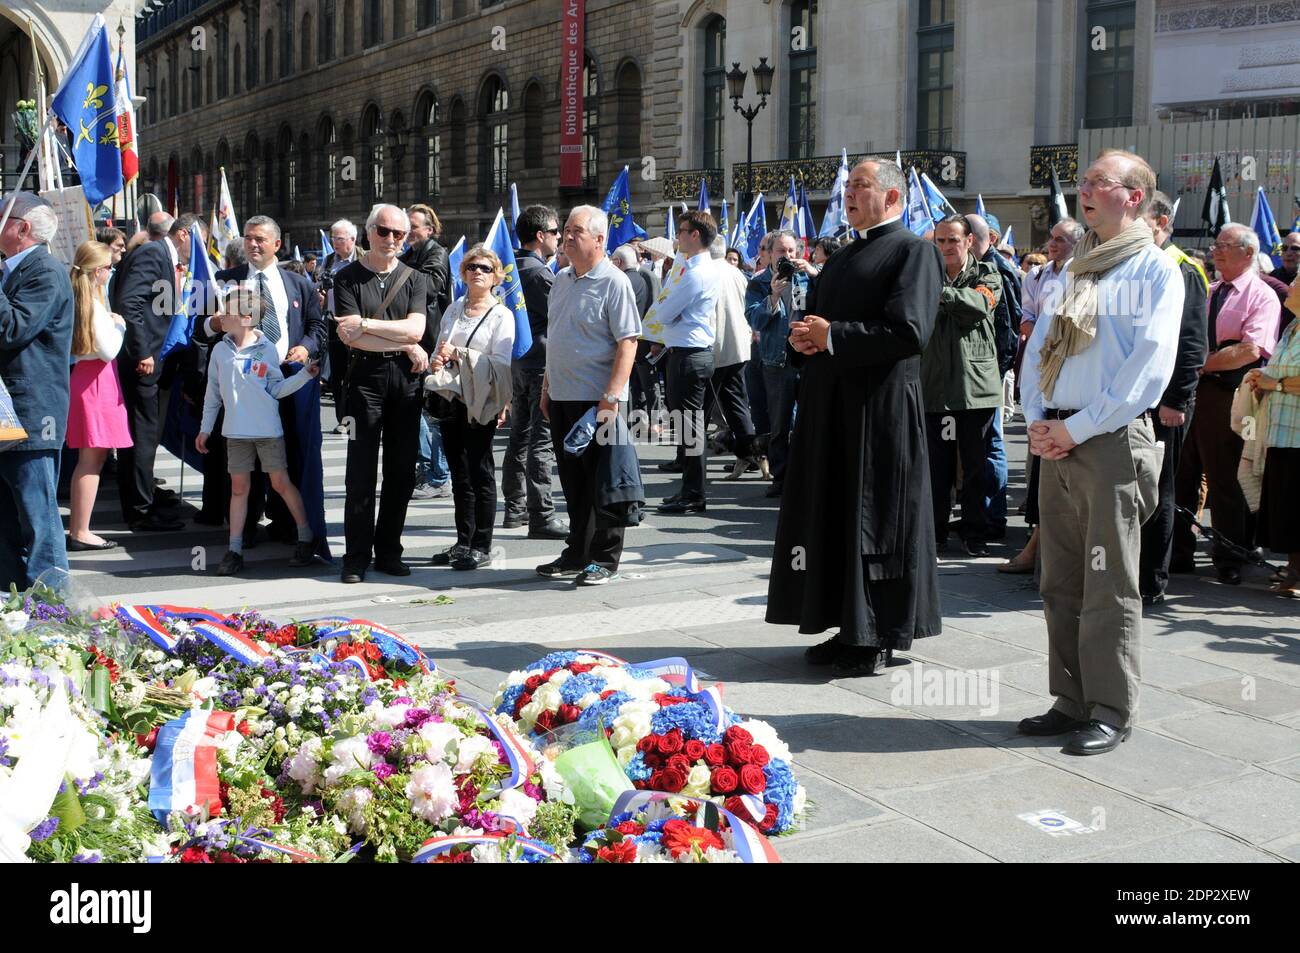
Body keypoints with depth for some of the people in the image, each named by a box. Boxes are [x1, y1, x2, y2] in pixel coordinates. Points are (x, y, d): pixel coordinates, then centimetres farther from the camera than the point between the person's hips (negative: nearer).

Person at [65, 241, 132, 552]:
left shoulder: (78, 297, 12)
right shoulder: (93, 303, -15)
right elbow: (109, 350, -16)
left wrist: (110, 322, 13)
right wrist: (120, 326, -2)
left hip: (84, 375, 9)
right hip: (96, 380, -9)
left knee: (91, 457, 13)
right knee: (92, 458, -6)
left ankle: (77, 528, 16)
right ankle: (80, 533, -4)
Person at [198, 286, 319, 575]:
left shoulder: (267, 349, -5)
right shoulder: (221, 350, 4)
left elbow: (276, 390, -2)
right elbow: (213, 392, 11)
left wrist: (304, 375, -14)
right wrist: (205, 428, 12)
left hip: (268, 430, -3)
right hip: (236, 432, 3)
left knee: (281, 483, 2)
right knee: (238, 488, 7)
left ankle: (306, 538, 15)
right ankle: (234, 550, 11)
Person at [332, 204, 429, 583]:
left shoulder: (414, 279, 12)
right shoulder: (347, 278, 3)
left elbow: (415, 329, -4)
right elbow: (350, 337, -8)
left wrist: (366, 324, -11)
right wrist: (406, 346, -8)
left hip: (406, 378, 3)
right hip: (365, 377, -3)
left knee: (402, 470, 5)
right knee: (361, 470, -2)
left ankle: (388, 551, 15)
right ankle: (357, 556, 5)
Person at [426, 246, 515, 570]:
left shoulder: (502, 315, -3)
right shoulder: (454, 309, 15)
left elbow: (501, 363, -13)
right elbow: (439, 349, 21)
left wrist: (459, 354, -16)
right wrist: (436, 361, -2)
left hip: (480, 403, -6)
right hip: (453, 401, 6)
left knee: (480, 474, -2)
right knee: (460, 476, 11)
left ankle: (482, 547, 3)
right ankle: (463, 542, 18)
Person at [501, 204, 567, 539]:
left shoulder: (512, 268, 12)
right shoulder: (540, 273, -16)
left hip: (517, 360, 9)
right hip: (542, 361, -9)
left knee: (520, 436, 16)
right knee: (542, 441, -9)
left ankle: (515, 507, 23)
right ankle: (541, 517, -9)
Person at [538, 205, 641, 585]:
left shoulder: (614, 282, -10)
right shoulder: (561, 280, 14)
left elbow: (628, 342, -16)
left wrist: (612, 395, -22)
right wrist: (547, 387, 18)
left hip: (596, 398, -7)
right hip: (562, 397, 7)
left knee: (601, 481, 0)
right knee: (572, 481, 13)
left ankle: (605, 560, 8)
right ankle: (577, 554, 23)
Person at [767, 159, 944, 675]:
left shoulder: (914, 251, -7)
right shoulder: (842, 257, 19)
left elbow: (909, 331, -19)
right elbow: (815, 317, 25)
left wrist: (831, 336, -15)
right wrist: (803, 336, 0)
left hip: (882, 406, -8)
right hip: (830, 405, 8)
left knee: (876, 514, -2)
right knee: (835, 513, 9)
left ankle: (879, 638, 8)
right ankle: (851, 627, 19)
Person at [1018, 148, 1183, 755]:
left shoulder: (1155, 269, -3)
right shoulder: (1074, 269, 18)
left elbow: (1150, 365, -12)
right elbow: (1038, 348, 17)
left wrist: (1078, 428, -14)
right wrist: (1036, 421, 1)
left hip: (1113, 441, -6)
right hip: (1058, 444, 7)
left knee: (1109, 585, -3)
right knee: (1061, 582, 9)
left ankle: (1110, 711, 5)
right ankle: (1072, 700, 18)